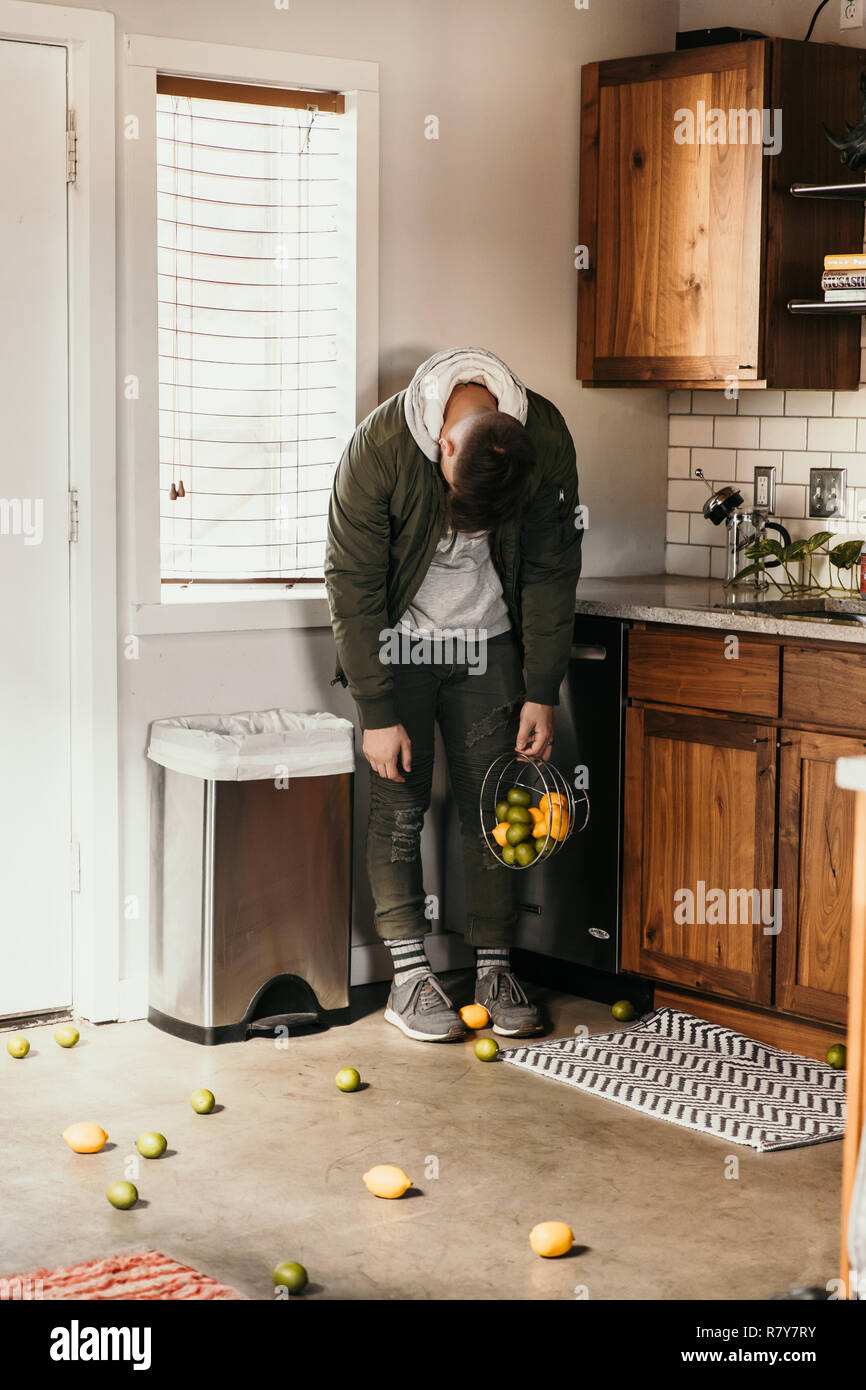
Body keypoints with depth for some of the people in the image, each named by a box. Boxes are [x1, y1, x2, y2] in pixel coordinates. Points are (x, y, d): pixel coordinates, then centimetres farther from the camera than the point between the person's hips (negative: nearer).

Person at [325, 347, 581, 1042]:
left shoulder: (547, 441, -20)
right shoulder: (379, 447, -28)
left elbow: (551, 571, -7)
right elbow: (353, 585, -20)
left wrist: (541, 693, -7)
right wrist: (378, 714, -18)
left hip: (488, 641, 2)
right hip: (398, 642, -2)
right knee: (399, 806, -5)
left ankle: (495, 968, 11)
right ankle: (410, 977, 3)